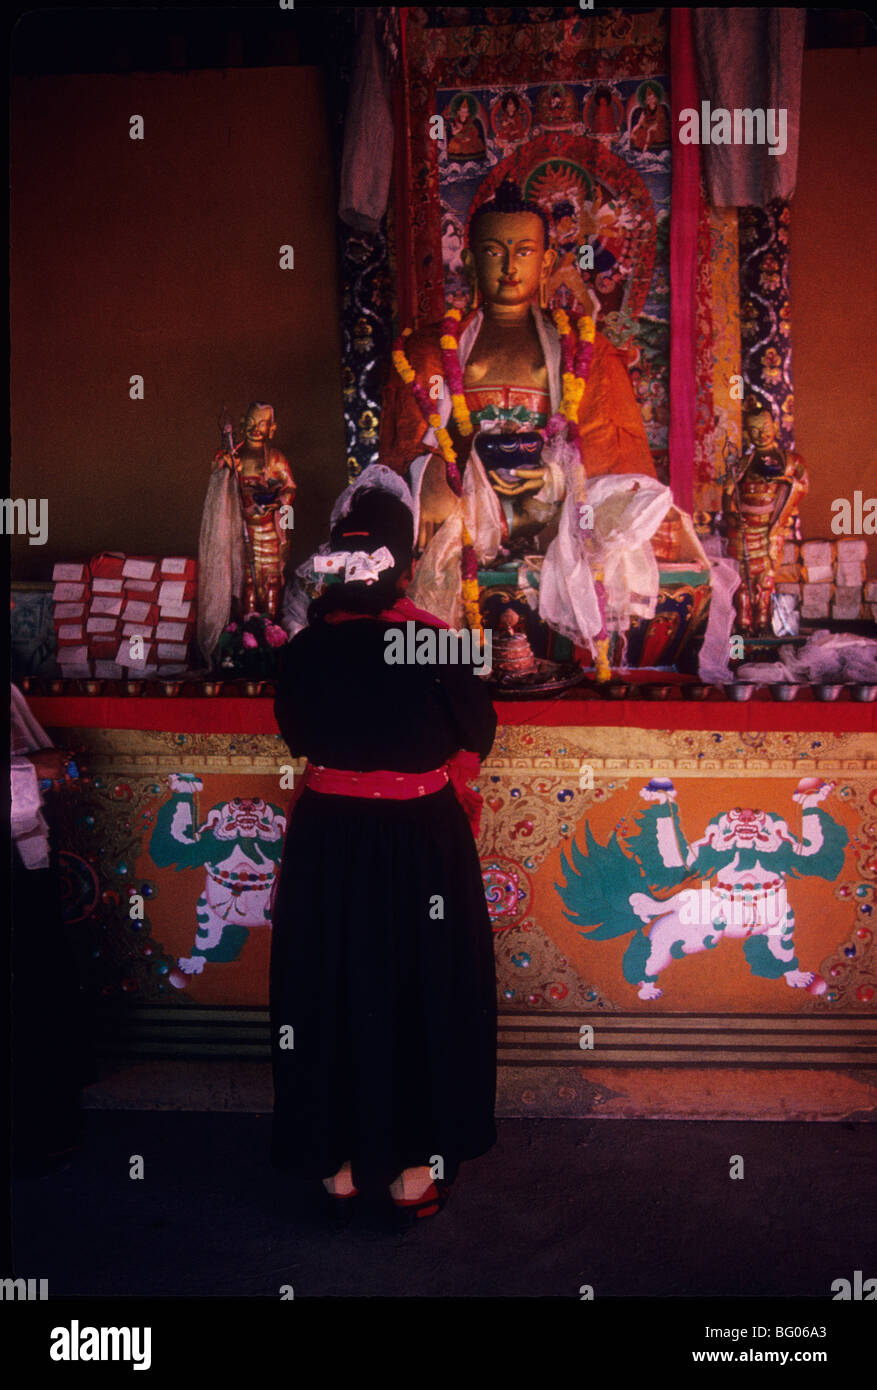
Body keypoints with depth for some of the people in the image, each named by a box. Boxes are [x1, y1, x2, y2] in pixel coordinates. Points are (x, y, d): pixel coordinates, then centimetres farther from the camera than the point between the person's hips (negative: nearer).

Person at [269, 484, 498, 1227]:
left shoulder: (306, 647, -9)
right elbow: (477, 732, -2)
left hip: (327, 839, 3)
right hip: (420, 843, -2)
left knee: (331, 991, 17)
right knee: (422, 993, 14)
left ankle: (339, 1164, 30)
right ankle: (414, 1168, 26)